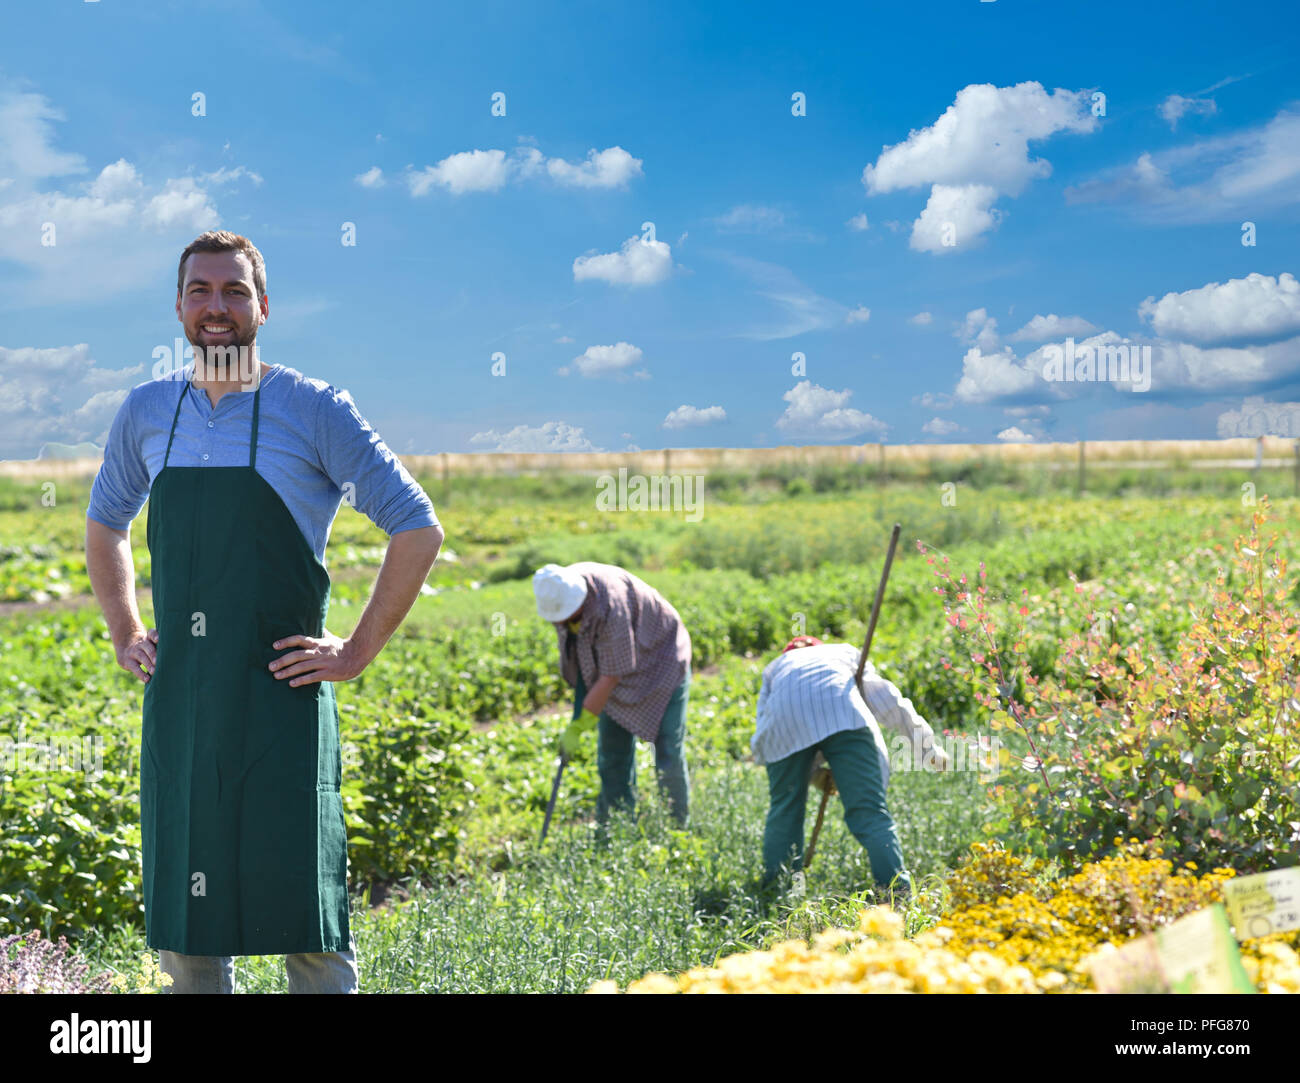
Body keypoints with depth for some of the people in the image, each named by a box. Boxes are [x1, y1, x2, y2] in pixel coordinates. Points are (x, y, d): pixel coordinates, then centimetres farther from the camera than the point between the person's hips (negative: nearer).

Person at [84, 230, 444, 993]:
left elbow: (419, 530, -5)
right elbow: (104, 525, 26)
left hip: (281, 699, -4)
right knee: (185, 919, 10)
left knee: (303, 914, -3)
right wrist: (124, 634, 15)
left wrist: (359, 652, -7)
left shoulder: (313, 409, -5)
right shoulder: (147, 413, 9)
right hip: (179, 699, 5)